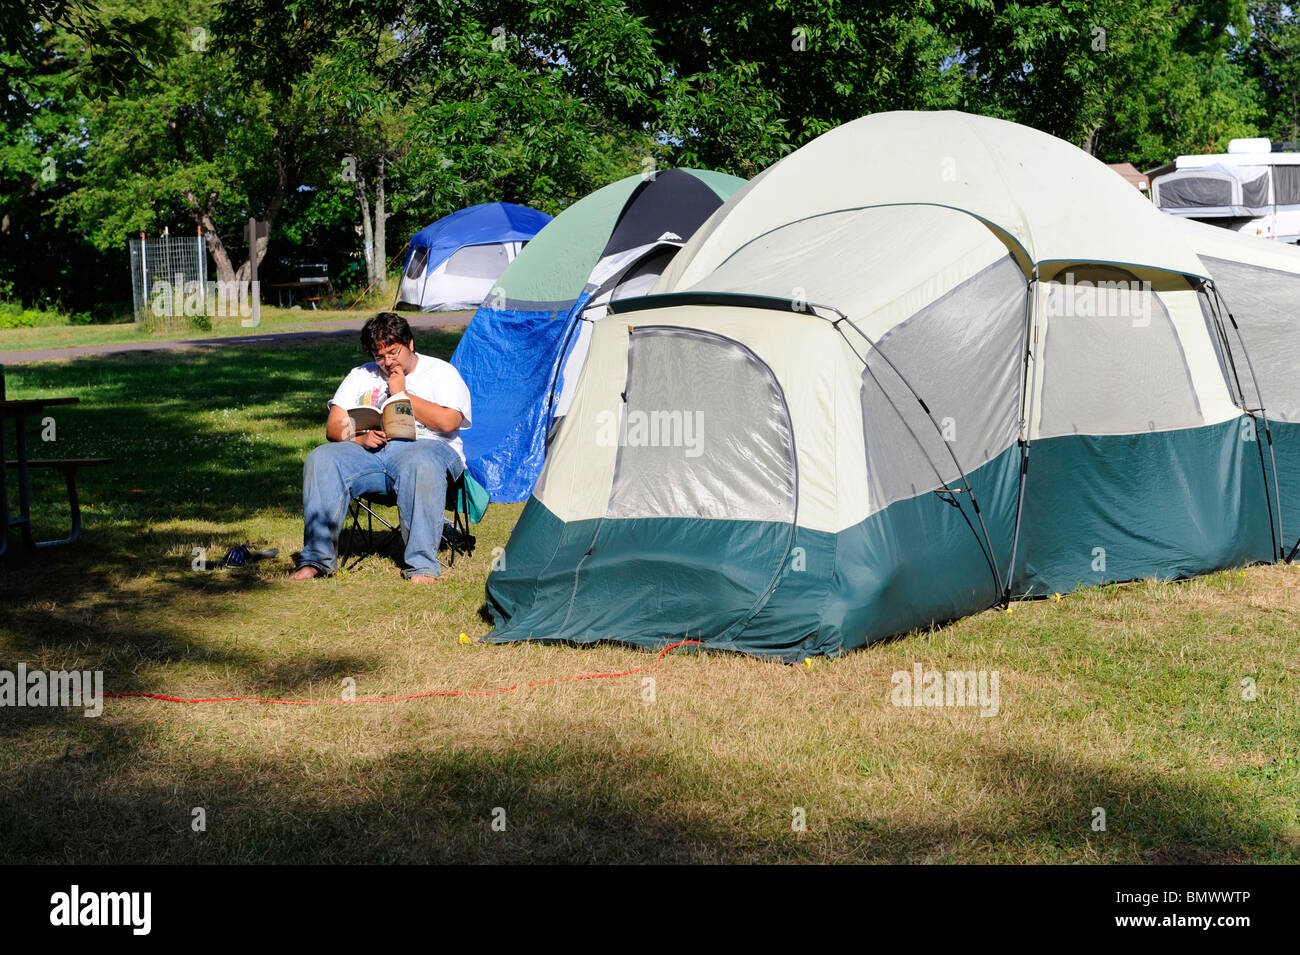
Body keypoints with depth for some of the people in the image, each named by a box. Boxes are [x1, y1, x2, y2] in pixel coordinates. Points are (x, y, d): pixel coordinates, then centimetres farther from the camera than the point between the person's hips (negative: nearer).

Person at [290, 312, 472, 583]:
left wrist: (402, 395, -2)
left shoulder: (441, 372, 11)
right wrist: (361, 437, -9)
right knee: (321, 460, -23)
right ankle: (316, 558, -22)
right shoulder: (361, 376, 24)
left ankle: (422, 564, -38)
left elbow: (448, 421, -8)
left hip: (425, 446, -4)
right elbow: (334, 427, 13)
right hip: (369, 450, 4)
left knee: (420, 464, -40)